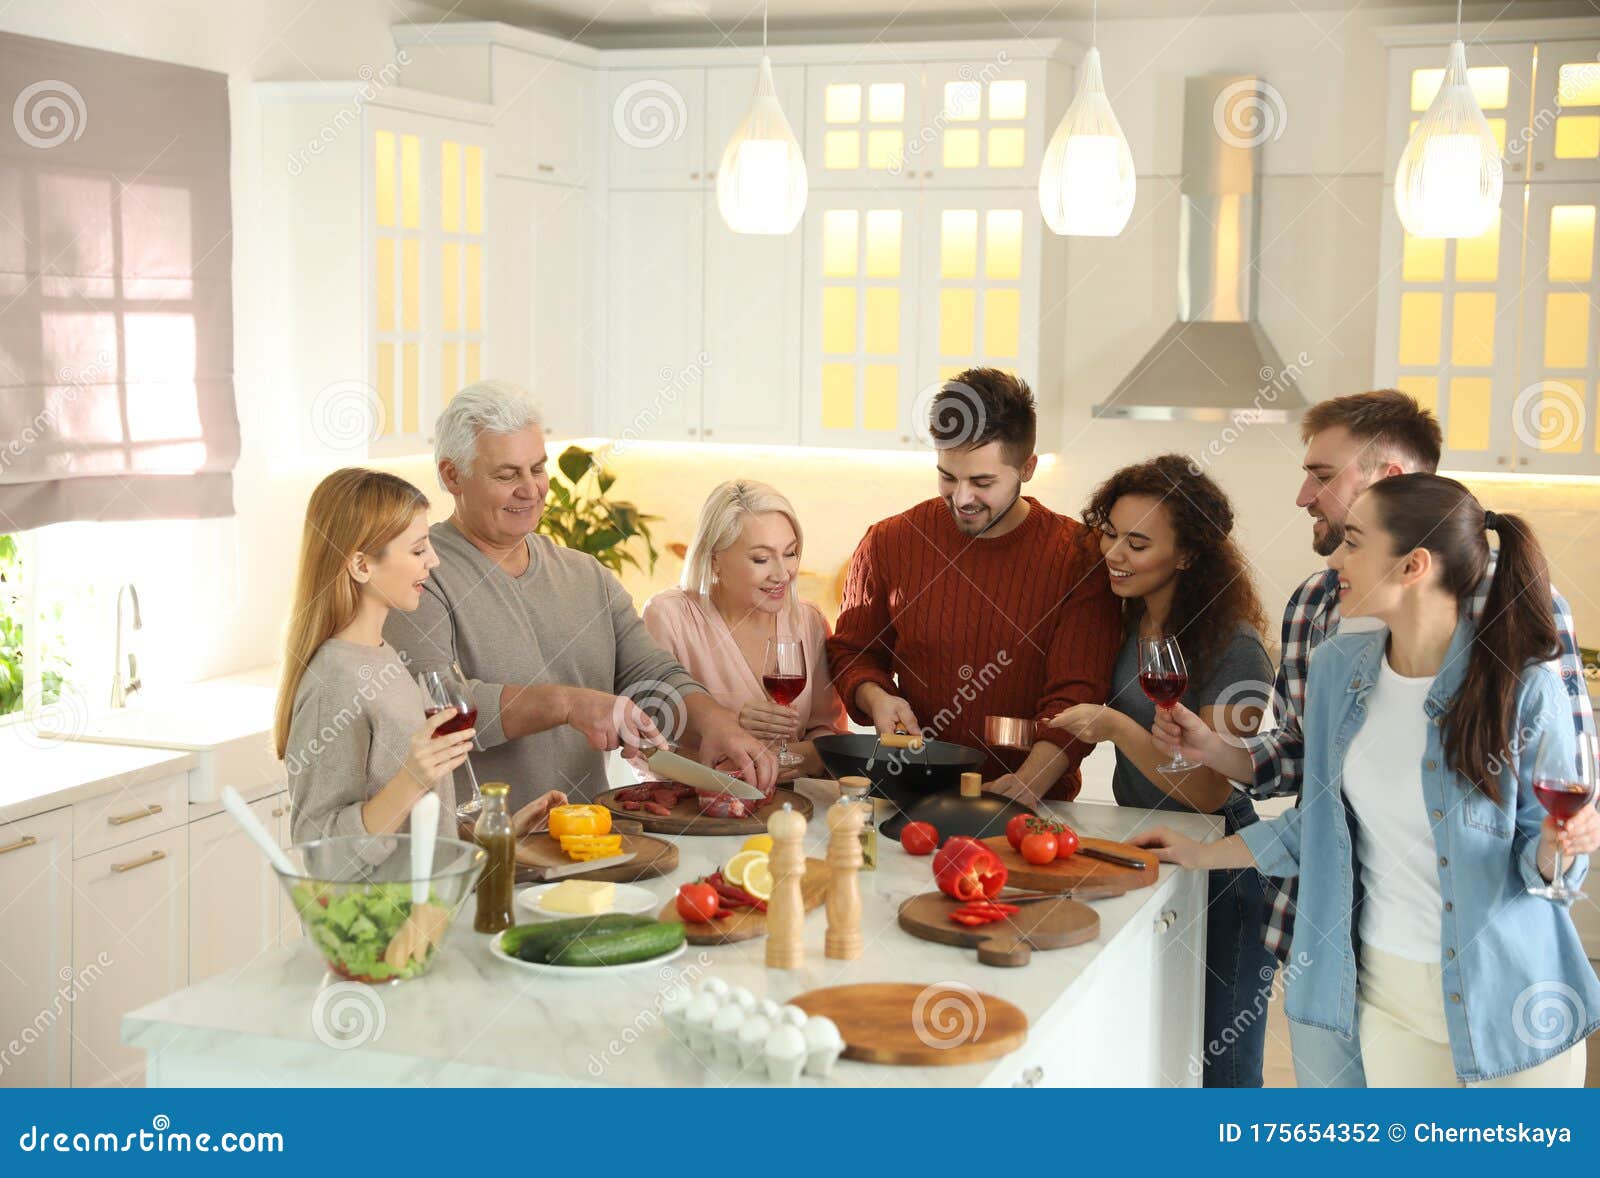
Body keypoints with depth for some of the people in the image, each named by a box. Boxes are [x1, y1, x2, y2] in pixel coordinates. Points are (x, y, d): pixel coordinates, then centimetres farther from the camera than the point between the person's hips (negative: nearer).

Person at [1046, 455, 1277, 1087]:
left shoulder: (1232, 651, -18)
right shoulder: (1122, 624, 2)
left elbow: (1209, 792, -19)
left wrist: (1117, 727, -28)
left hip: (1219, 871, -6)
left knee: (1222, 1065, 6)